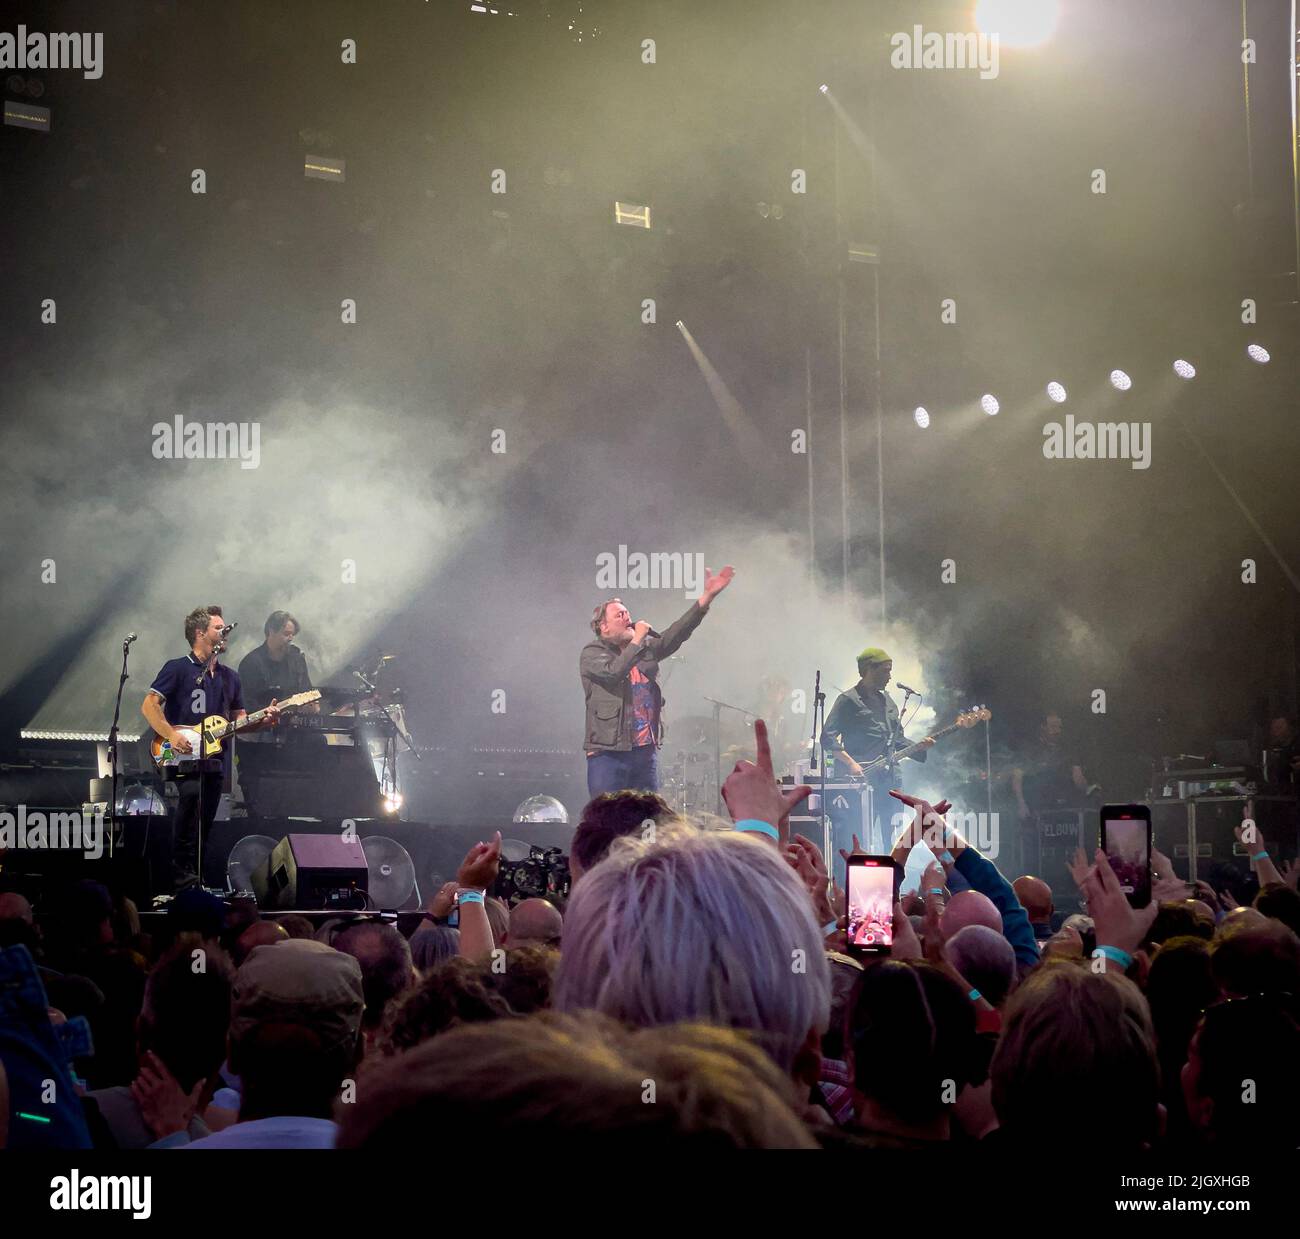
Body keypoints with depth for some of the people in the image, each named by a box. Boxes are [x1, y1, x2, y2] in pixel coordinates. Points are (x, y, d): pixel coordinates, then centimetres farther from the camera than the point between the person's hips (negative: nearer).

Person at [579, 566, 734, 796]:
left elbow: (674, 637, 5)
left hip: (646, 749, 6)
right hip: (608, 751, -6)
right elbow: (614, 671, -20)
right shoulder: (592, 653, -1)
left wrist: (707, 596, -4)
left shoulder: (646, 649, 16)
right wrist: (637, 639, -9)